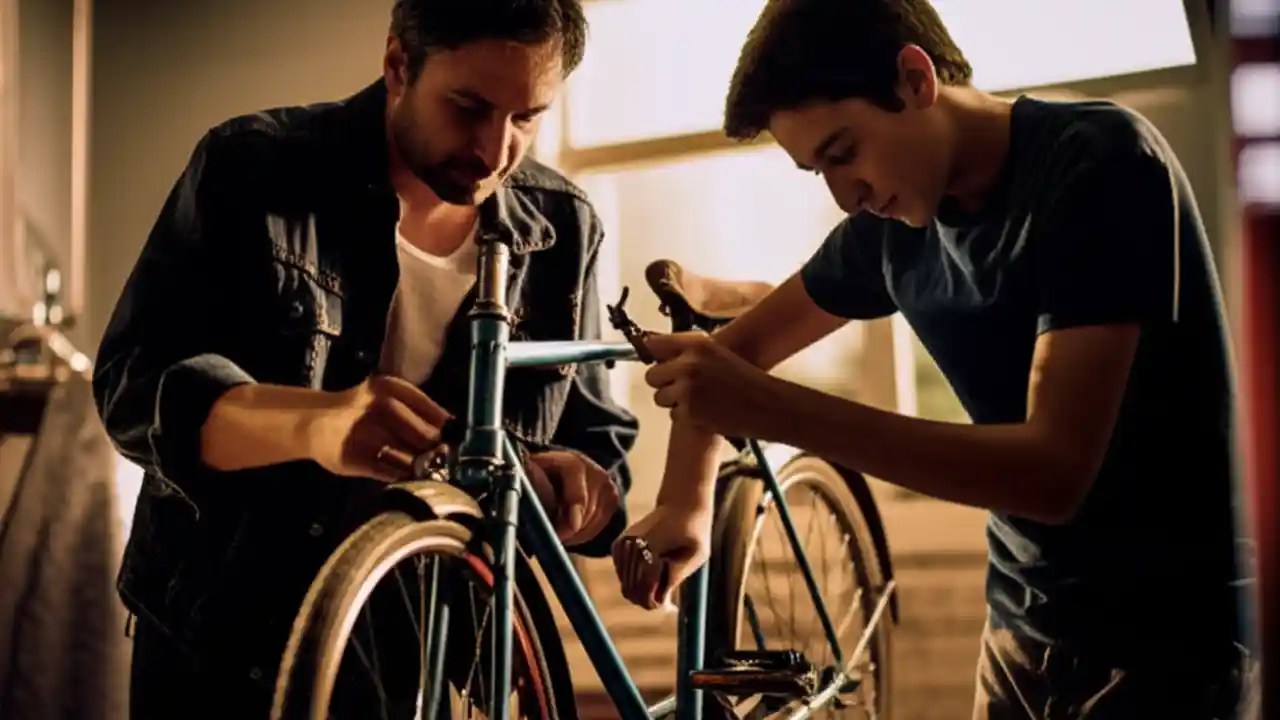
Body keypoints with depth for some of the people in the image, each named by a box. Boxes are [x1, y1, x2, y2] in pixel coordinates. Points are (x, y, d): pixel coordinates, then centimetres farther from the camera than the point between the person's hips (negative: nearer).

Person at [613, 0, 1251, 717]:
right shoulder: (892, 223, -1)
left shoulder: (1099, 165, -20)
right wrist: (686, 503, -5)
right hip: (1023, 624, 6)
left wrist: (769, 410, -31)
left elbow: (1054, 470, -29)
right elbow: (740, 348, 13)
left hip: (1165, 637, -6)